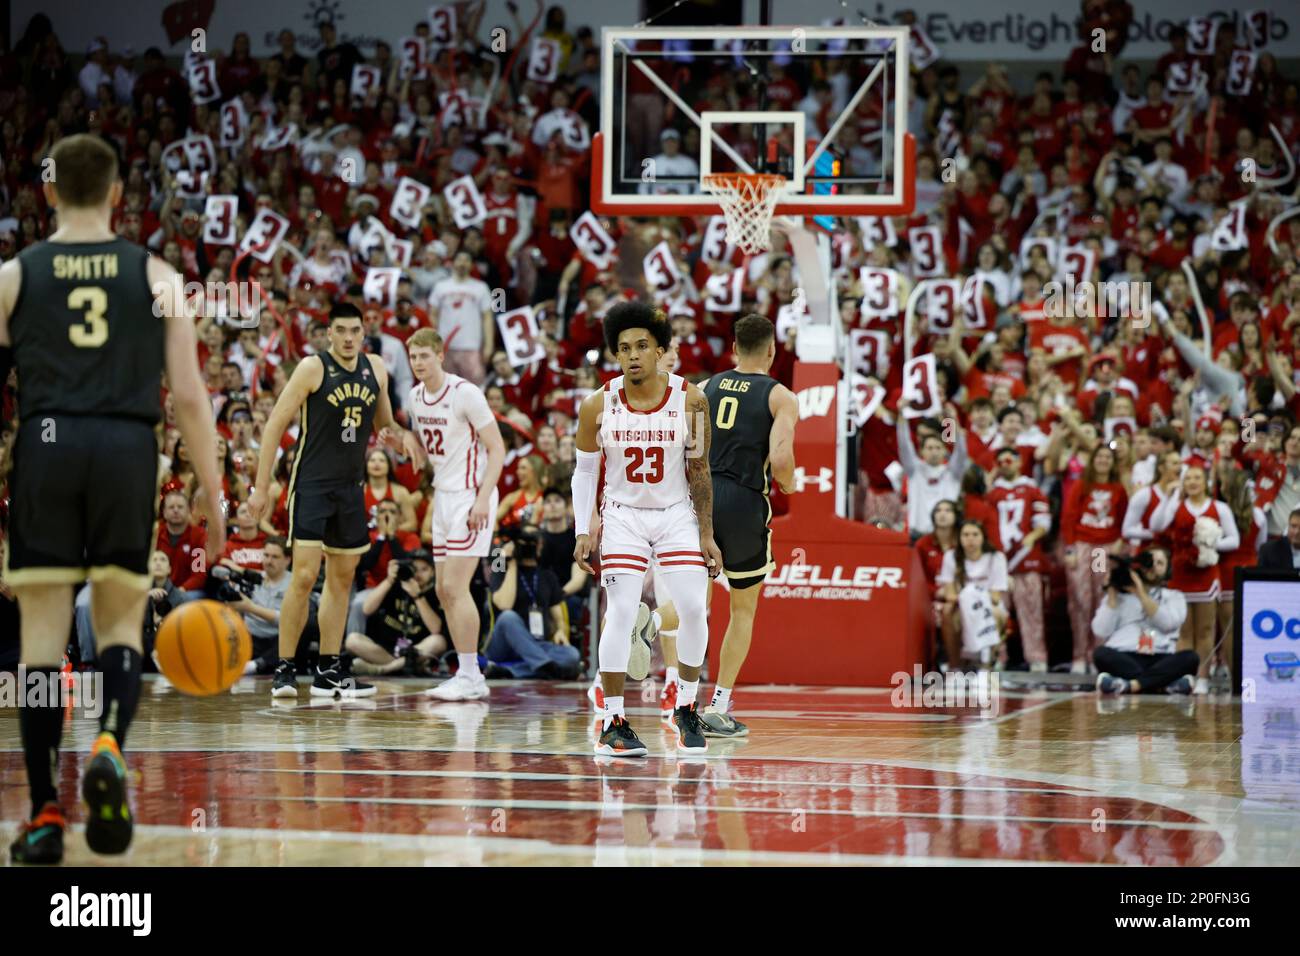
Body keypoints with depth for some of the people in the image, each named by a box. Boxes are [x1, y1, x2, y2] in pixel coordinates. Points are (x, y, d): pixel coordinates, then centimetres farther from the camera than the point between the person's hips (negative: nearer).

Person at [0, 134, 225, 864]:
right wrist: (214, 502, 9)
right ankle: (110, 745, -19)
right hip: (129, 448, 0)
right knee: (120, 622, 11)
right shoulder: (156, 276, 9)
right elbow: (190, 397, 4)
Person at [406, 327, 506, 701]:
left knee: (455, 587, -14)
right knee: (444, 591, 8)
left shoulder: (465, 393, -15)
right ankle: (469, 674, 14)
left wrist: (482, 499, -24)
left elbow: (497, 449, -14)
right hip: (443, 497, 9)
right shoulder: (416, 397, 8)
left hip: (472, 497, -9)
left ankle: (469, 676, -11)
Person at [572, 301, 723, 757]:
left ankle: (686, 709, 13)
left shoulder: (691, 401, -10)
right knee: (620, 612, -11)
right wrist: (583, 532, -4)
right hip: (623, 515, 0)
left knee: (693, 608, -8)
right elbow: (584, 471, 3)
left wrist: (707, 535, -4)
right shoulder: (598, 406, -9)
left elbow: (699, 471, -2)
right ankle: (613, 722, -5)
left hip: (677, 514, 1)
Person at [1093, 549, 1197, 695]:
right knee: (1101, 653, -33)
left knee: (1190, 658, -29)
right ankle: (1168, 683, -42)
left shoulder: (1174, 597, 20)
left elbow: (1168, 623, -3)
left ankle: (1129, 685, -44)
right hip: (1122, 660, -1)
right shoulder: (1118, 594, 19)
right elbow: (1101, 631, 5)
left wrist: (1141, 593, -5)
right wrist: (1112, 592, 3)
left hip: (1159, 662, 1)